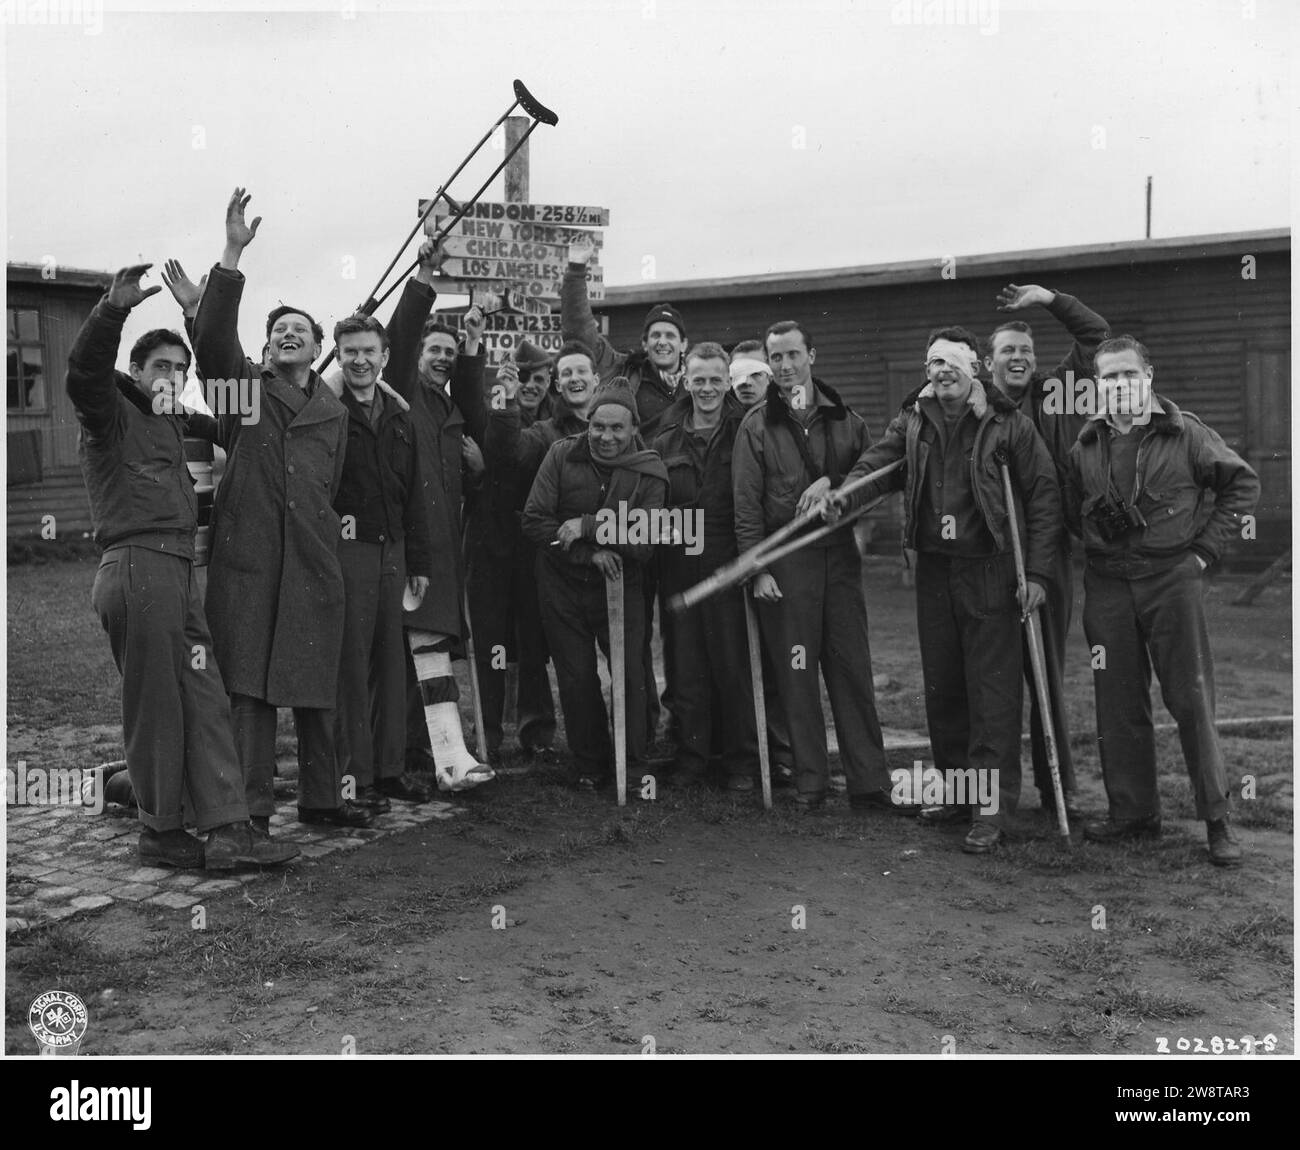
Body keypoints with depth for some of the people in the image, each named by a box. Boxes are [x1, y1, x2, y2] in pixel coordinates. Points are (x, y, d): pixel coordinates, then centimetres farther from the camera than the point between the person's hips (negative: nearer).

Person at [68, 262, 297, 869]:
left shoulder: (172, 425, 25)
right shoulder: (113, 414, 1)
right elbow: (84, 371, -19)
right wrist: (113, 310, -33)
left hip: (179, 575, 9)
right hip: (137, 569, -9)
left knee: (205, 700, 3)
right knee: (156, 706, -3)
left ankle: (226, 828, 4)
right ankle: (161, 834, 7)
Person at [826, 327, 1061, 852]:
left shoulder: (1008, 425, -5)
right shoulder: (911, 422, 7)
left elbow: (1044, 496, -4)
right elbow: (876, 464, -3)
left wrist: (1037, 573, -9)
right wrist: (843, 496, -26)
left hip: (990, 571, -5)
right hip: (933, 568, 5)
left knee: (993, 690, -4)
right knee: (941, 685, 12)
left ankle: (992, 806, 1)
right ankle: (955, 786, 26)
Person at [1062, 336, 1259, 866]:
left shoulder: (1185, 433, -2)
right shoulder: (1085, 447, 7)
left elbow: (1243, 484, 3)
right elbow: (1073, 514, 17)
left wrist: (1207, 547, -3)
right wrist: (1102, 545, 2)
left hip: (1173, 580, -3)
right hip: (1107, 586, 4)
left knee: (1191, 700, -1)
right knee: (1118, 705, 8)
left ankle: (1217, 818, 9)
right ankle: (1132, 812, 21)